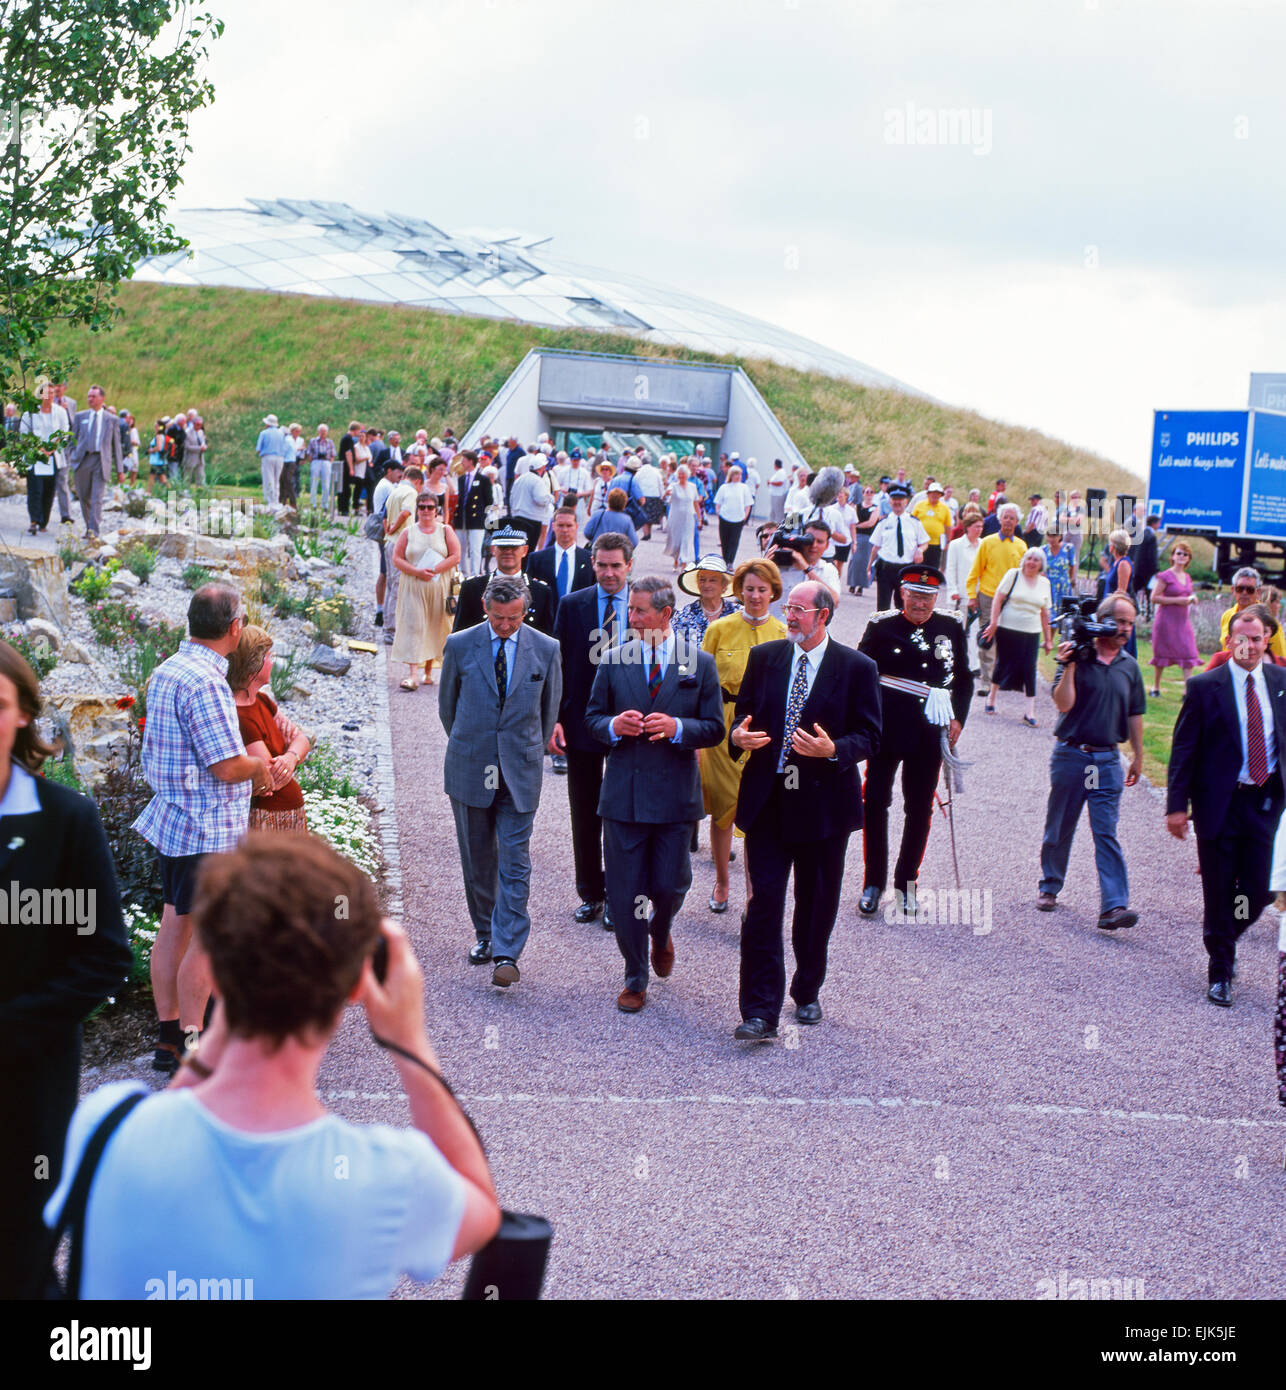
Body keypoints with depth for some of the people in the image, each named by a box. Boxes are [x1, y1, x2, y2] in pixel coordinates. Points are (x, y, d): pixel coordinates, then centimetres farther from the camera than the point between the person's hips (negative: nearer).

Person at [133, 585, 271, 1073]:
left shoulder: (167, 671, 10)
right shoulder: (204, 681, -21)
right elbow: (228, 766, -24)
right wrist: (261, 767, -1)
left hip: (172, 817, 10)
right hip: (208, 828, -10)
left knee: (174, 928, 14)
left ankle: (168, 1037, 21)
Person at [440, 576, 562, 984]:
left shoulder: (546, 650, -1)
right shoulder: (459, 646, -2)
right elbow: (447, 704, 11)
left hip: (520, 771, -1)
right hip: (469, 768, 1)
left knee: (515, 861, -6)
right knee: (477, 858, 10)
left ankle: (507, 953, -7)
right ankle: (485, 934, 27)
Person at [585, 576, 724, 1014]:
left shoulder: (699, 663, 1)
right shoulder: (614, 661, 4)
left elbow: (714, 727, 2)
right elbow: (592, 716, 10)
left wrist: (677, 727, -17)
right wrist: (613, 726, -12)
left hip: (675, 793, -1)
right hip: (624, 792, 1)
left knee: (669, 886, 2)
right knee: (624, 893, 3)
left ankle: (661, 932, 39)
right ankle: (635, 980, 18)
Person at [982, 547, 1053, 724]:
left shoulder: (1044, 583, 9)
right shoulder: (1014, 575, -2)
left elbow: (1045, 613, 14)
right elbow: (998, 598, -3)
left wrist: (1048, 638, 14)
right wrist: (993, 623, -12)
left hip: (1031, 633, 2)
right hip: (1007, 630, -2)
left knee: (1029, 670, -5)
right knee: (1004, 664, 6)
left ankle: (1030, 713, -5)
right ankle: (992, 696, 32)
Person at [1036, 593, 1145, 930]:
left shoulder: (1129, 666, 9)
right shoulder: (1076, 656, -5)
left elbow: (1134, 714, 17)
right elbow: (1063, 703, -14)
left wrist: (1138, 756, 18)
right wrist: (1069, 667, -23)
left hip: (1107, 760, 2)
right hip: (1070, 754, -2)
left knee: (1107, 833, -7)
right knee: (1059, 827, 10)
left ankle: (1114, 906, -15)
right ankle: (1050, 887, 29)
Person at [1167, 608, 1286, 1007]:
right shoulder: (1204, 686, -5)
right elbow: (1183, 749, -4)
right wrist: (1176, 805, -8)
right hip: (1218, 803, -3)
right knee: (1219, 894, 4)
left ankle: (1225, 941, 34)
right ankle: (1220, 972, 20)